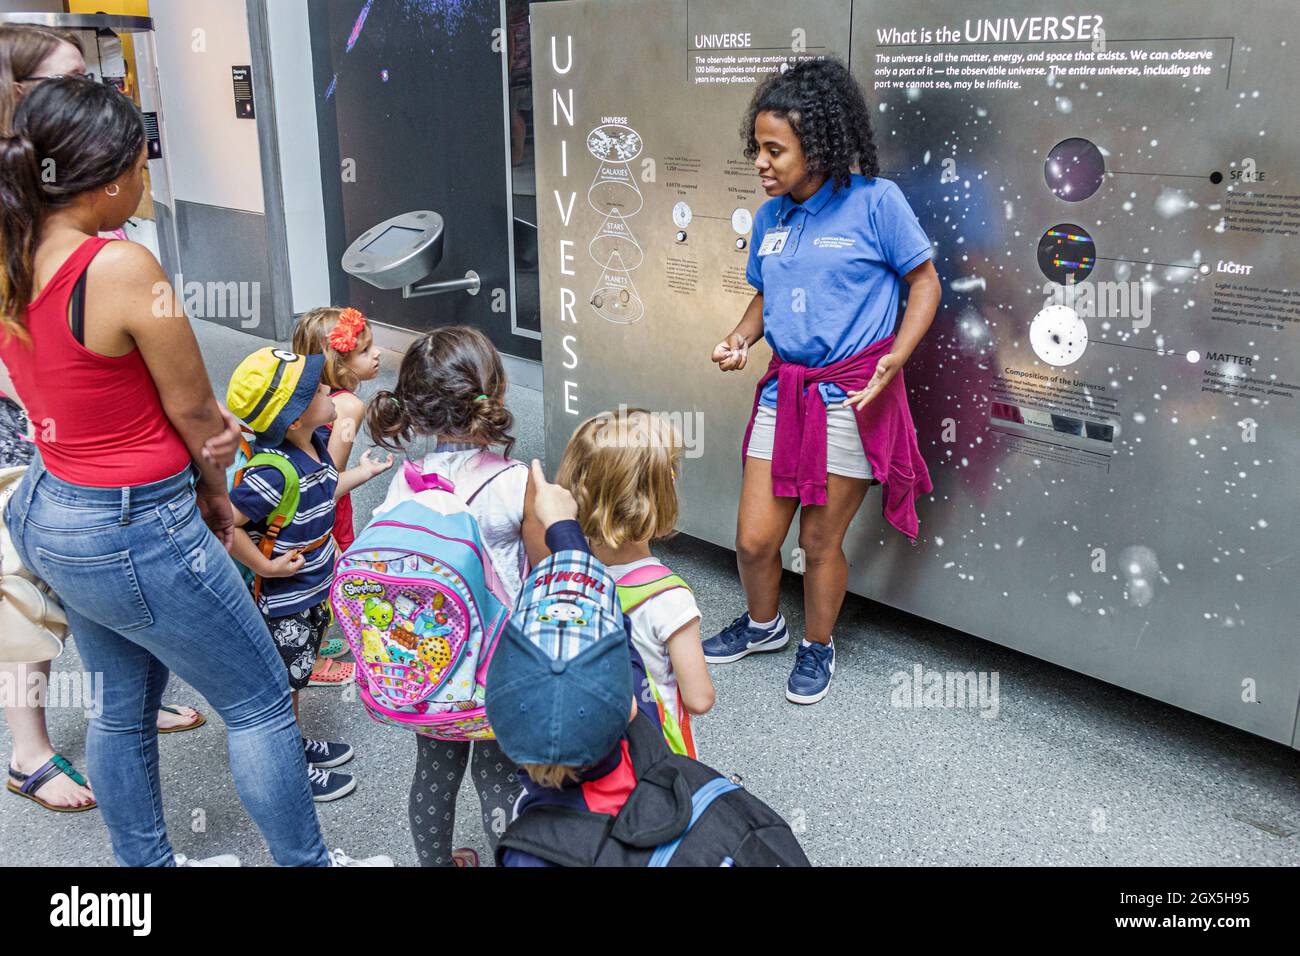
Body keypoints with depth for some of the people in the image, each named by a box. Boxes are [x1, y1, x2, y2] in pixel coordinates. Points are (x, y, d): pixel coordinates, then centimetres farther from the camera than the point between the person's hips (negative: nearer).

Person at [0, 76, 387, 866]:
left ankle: (146, 861, 43)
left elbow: (66, 397, 8)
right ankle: (307, 862, 26)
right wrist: (215, 484, 4)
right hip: (135, 533, -9)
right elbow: (192, 408, -16)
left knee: (123, 704, 25)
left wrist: (190, 482, 6)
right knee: (260, 705, 10)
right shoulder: (122, 268, -25)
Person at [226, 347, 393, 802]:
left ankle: (295, 743, 47)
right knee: (283, 680, 11)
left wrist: (362, 472, 18)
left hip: (315, 588, 8)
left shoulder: (317, 443, -4)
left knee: (295, 673, 26)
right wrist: (264, 566, -24)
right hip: (282, 598, -8)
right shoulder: (273, 471, -33)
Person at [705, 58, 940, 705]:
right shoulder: (770, 216, 8)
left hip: (850, 396, -5)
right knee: (753, 538, 6)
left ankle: (817, 647, 31)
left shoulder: (874, 201, -9)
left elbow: (924, 282, -4)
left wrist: (892, 362, -15)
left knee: (820, 539, 5)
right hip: (784, 388, 5)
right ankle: (763, 625, 37)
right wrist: (740, 338, 0)